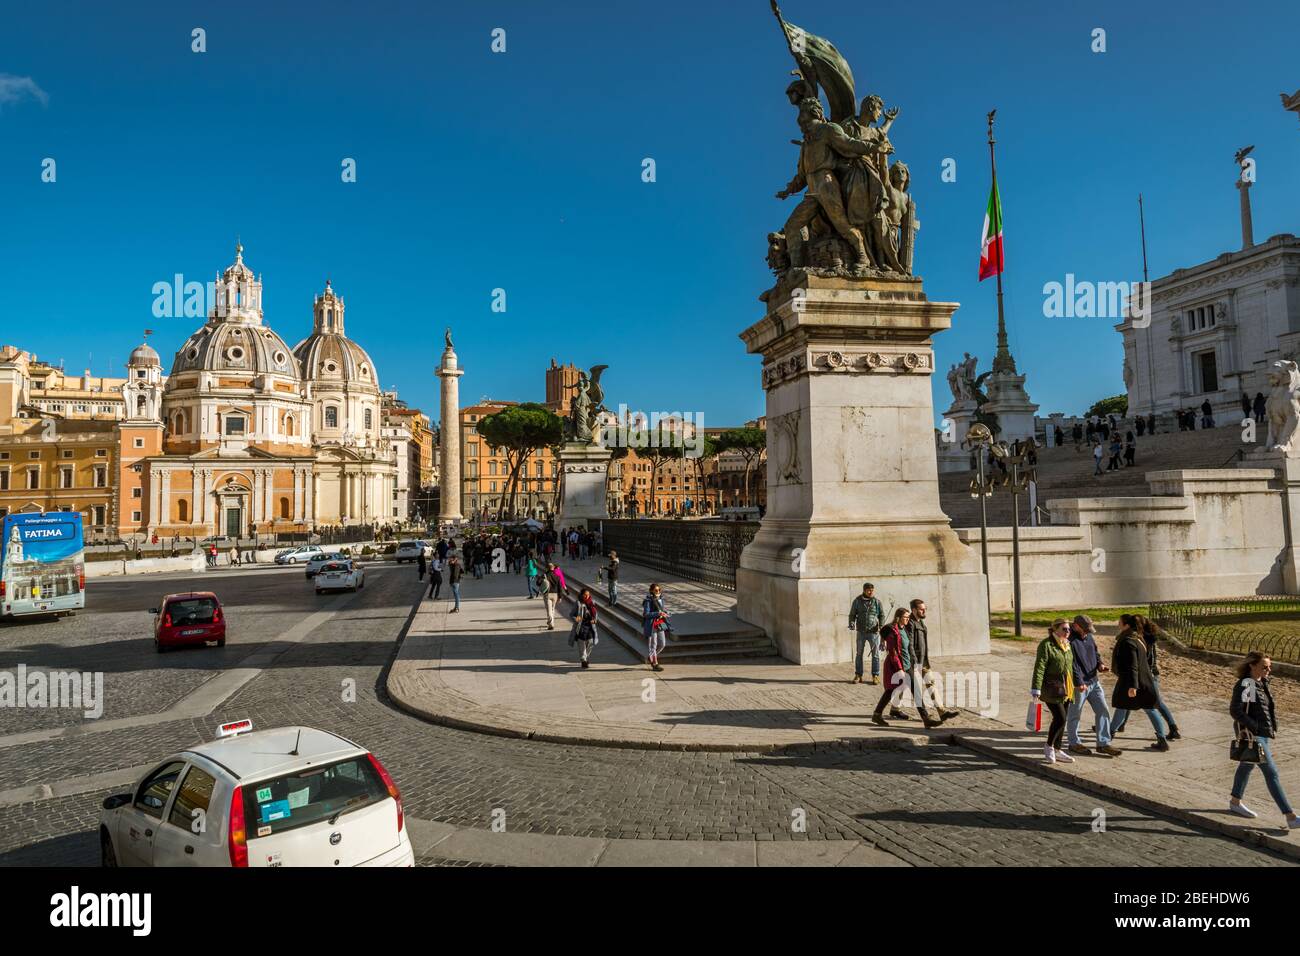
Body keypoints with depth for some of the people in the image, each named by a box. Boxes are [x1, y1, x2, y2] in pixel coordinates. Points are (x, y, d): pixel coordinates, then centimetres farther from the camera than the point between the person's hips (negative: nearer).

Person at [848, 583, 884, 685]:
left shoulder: (877, 601, 1)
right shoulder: (857, 601, 1)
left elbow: (882, 615, 7)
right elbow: (852, 614, 7)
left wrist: (881, 626, -7)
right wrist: (851, 623, -10)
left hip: (874, 632, -1)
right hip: (861, 631, 1)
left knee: (875, 654, 3)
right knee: (859, 654, 8)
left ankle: (875, 676, 13)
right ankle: (858, 675, 17)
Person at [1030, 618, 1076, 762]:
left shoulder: (1067, 645, 12)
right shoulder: (1046, 645, -12)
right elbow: (1039, 668, -17)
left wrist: (1071, 687, 21)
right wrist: (1036, 690, -21)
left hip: (1065, 689, 8)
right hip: (1051, 688, -8)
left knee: (1061, 720, 11)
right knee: (1060, 718, -13)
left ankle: (1056, 750, 21)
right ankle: (1048, 746, 5)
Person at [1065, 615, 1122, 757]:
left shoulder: (1089, 637, 9)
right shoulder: (1070, 640, -17)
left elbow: (1096, 653, 20)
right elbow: (1072, 664, -21)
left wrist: (1100, 665, -1)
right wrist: (1079, 683, -24)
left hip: (1094, 681, 8)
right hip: (1079, 685, -8)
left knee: (1103, 712, 7)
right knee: (1074, 715, 6)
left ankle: (1103, 744, 15)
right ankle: (1073, 743, 20)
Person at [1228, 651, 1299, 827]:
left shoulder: (1262, 683, 8)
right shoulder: (1245, 684, -19)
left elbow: (1270, 708, 19)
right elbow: (1235, 710, -24)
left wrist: (1273, 728, 11)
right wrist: (1254, 727, -23)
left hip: (1265, 734, 10)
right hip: (1252, 735, -10)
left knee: (1246, 766, 21)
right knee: (1271, 773, -9)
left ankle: (1235, 803, 35)